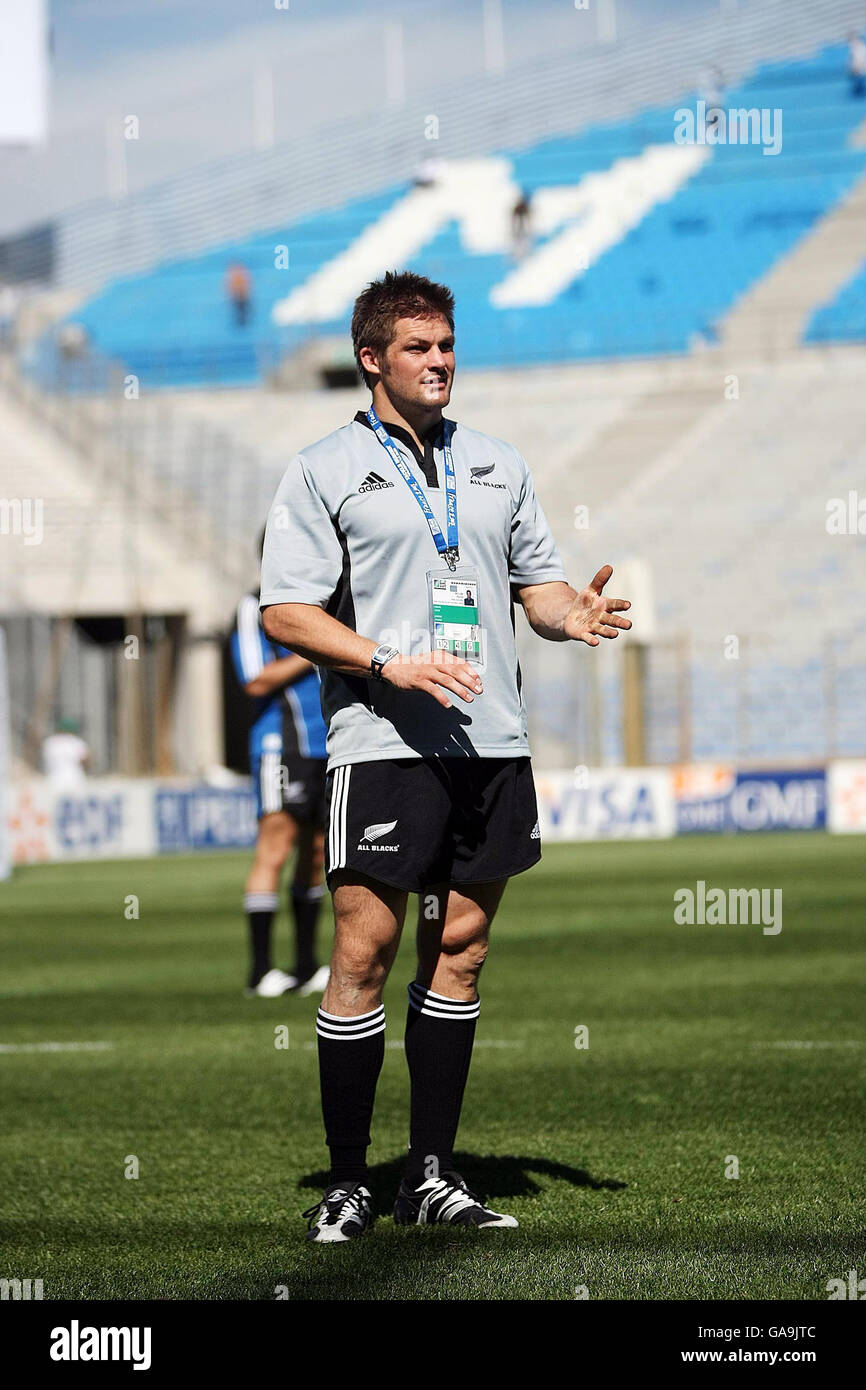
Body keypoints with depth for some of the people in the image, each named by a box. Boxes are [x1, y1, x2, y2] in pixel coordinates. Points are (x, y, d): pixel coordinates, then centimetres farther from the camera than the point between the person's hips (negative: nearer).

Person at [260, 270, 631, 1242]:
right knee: (365, 952, -7)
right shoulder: (323, 471, 1)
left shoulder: (497, 466, 16)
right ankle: (347, 1183, -1)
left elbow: (535, 580, 20)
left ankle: (430, 1174, 12)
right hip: (382, 746, -5)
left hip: (492, 743, 5)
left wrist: (572, 615, -3)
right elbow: (284, 613, -4)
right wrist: (392, 662, -16)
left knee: (459, 950, 6)